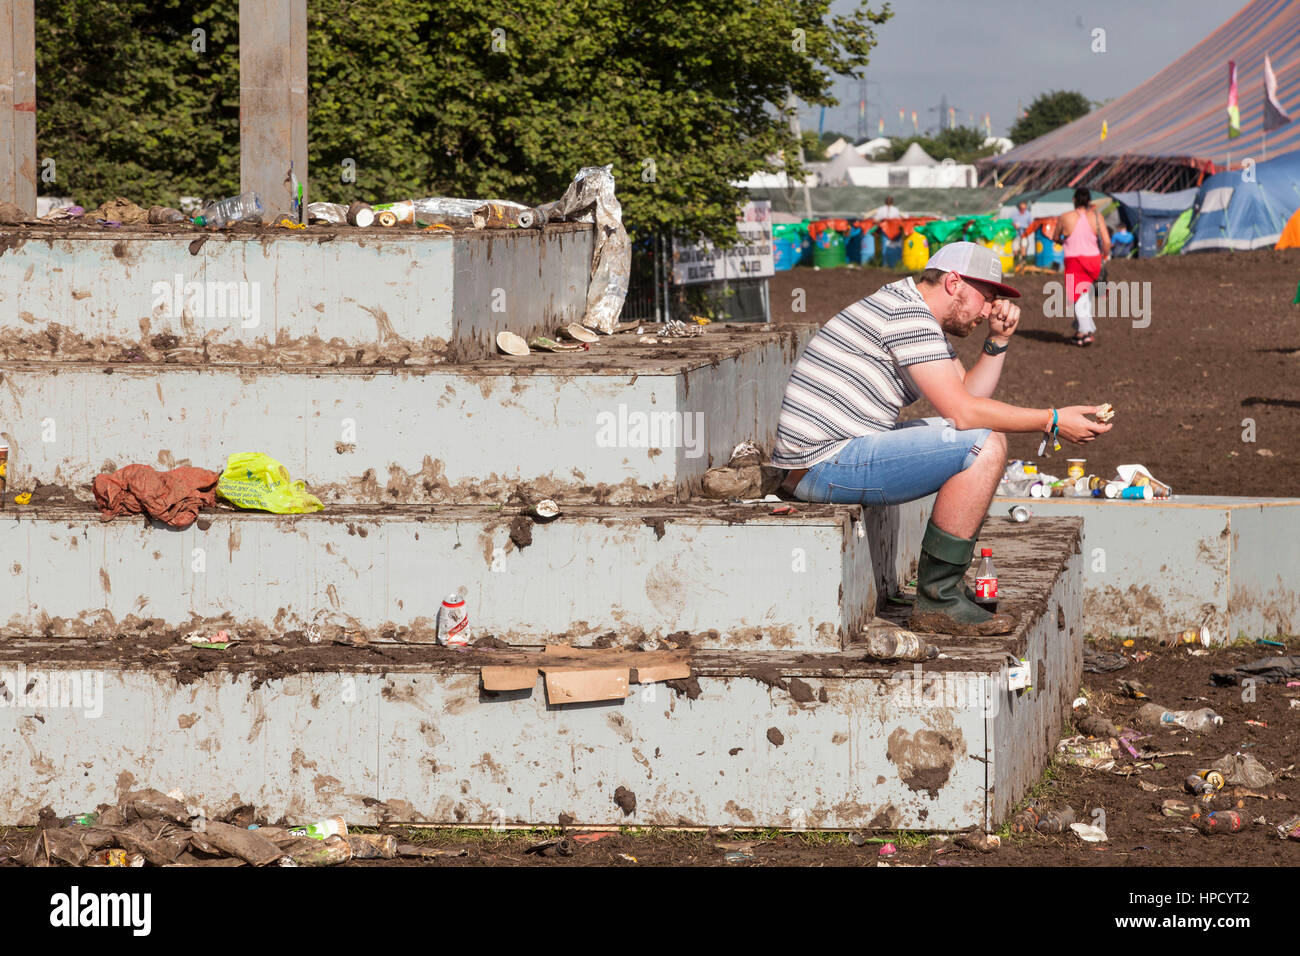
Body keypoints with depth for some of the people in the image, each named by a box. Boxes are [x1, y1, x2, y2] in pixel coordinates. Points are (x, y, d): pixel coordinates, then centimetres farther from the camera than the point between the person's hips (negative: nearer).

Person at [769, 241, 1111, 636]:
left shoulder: (922, 317, 20)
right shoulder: (907, 314, -14)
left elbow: (969, 394, 19)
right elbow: (962, 411, -20)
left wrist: (999, 340, 8)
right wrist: (1052, 421, -14)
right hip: (824, 465, -11)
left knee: (985, 437, 20)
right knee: (984, 446, -18)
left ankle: (948, 586, 17)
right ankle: (938, 600, -13)